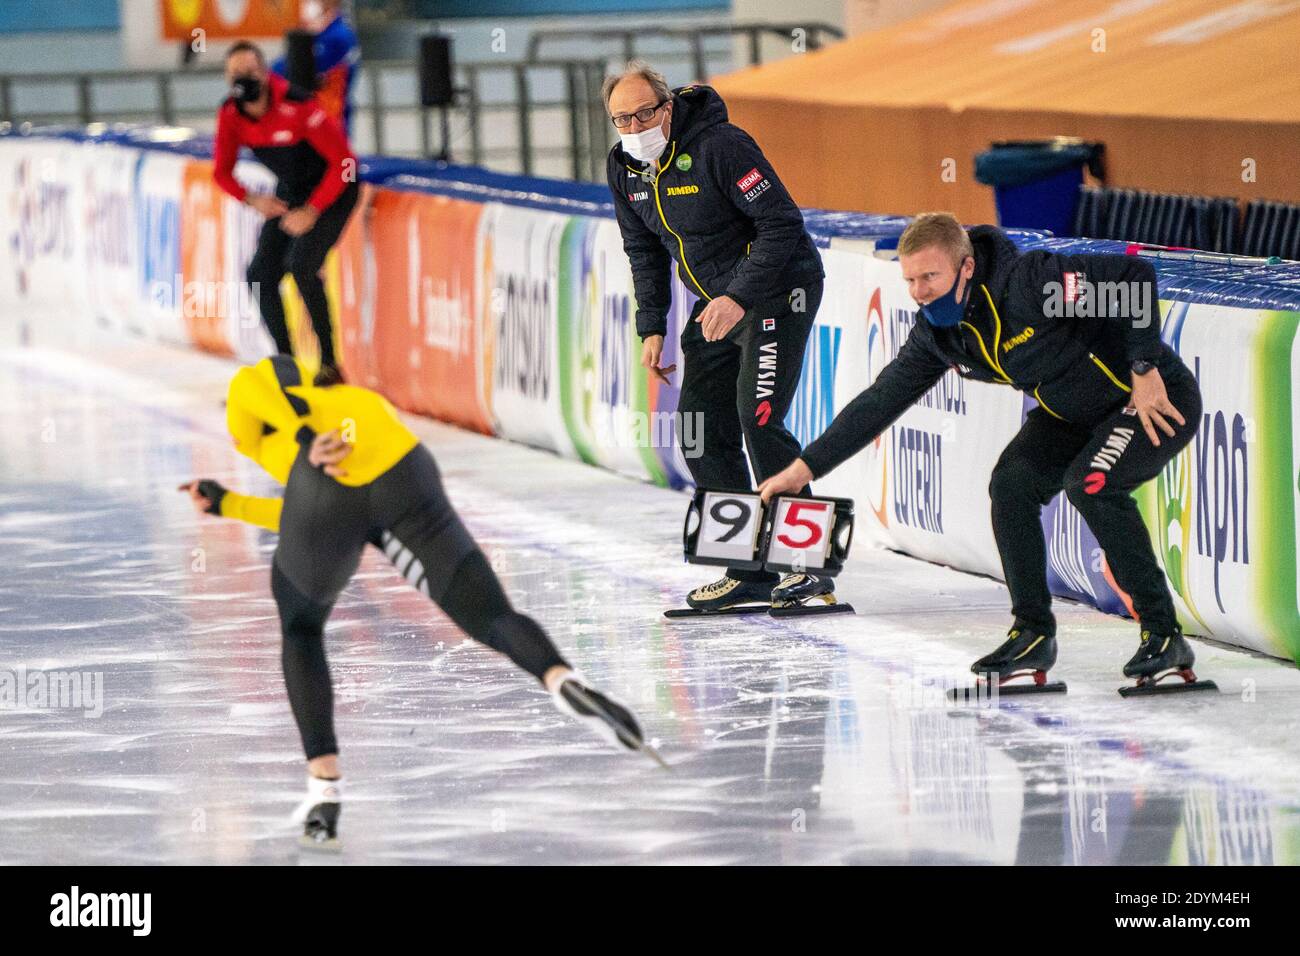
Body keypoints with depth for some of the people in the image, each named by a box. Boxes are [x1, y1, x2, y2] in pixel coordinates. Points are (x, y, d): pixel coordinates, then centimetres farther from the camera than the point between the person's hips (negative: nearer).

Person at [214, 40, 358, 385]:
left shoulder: (297, 106, -29)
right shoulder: (231, 114, -10)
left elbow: (343, 161, -25)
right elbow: (222, 171, 5)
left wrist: (312, 212, -23)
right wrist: (252, 199, -13)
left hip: (332, 190, -7)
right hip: (289, 192, 7)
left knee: (301, 265, -24)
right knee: (262, 275, -1)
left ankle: (329, 364, -16)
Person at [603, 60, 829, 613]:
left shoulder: (720, 147, -23)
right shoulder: (625, 167, 1)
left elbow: (782, 224, -23)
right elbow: (645, 252, 15)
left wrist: (739, 298, -30)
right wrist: (652, 326, 6)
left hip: (777, 291, -8)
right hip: (717, 300, 8)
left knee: (759, 421, -20)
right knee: (702, 429, 3)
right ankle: (752, 573, 10)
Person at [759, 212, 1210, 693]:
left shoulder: (1029, 281, -30)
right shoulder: (937, 333, -5)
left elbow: (1134, 275, -33)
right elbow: (880, 400, 3)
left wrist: (1145, 369, -30)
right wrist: (806, 467, 1)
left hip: (1158, 398, -8)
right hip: (1073, 414, 8)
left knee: (1089, 483, -28)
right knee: (1012, 483, -11)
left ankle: (1164, 637, -20)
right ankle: (1033, 634, 2)